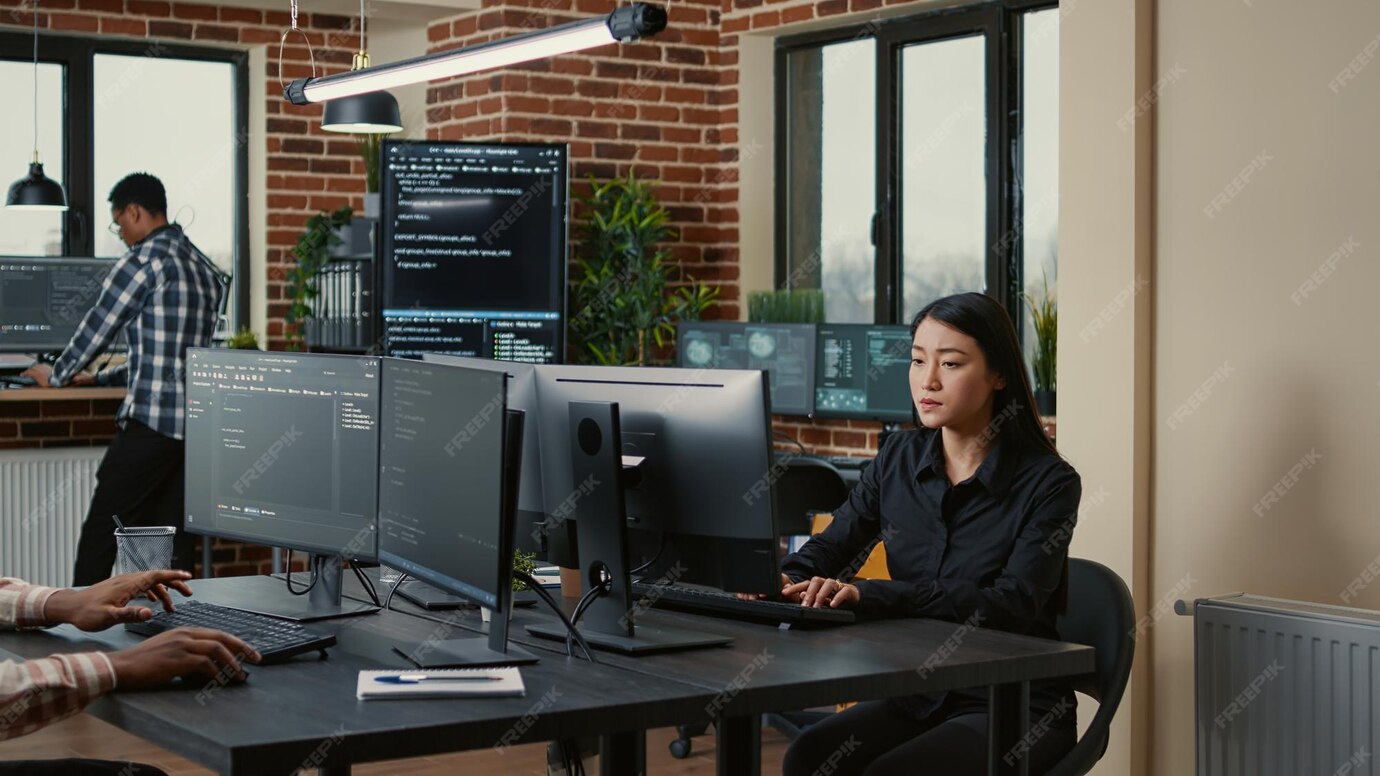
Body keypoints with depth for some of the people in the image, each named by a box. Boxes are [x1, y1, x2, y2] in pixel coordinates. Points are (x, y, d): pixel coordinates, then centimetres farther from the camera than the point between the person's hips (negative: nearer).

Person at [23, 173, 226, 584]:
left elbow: (96, 329, 0)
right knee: (175, 542, 8)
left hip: (152, 422, -8)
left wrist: (56, 375, 18)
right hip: (198, 425, 8)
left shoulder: (142, 262, -8)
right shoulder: (206, 269, 17)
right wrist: (98, 379, 31)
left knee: (99, 534, 1)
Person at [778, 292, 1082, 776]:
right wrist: (785, 581, -20)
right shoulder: (899, 459, 6)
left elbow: (1014, 605, -22)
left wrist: (870, 595, -34)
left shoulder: (1048, 483, -10)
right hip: (917, 695, 4)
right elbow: (830, 547, 6)